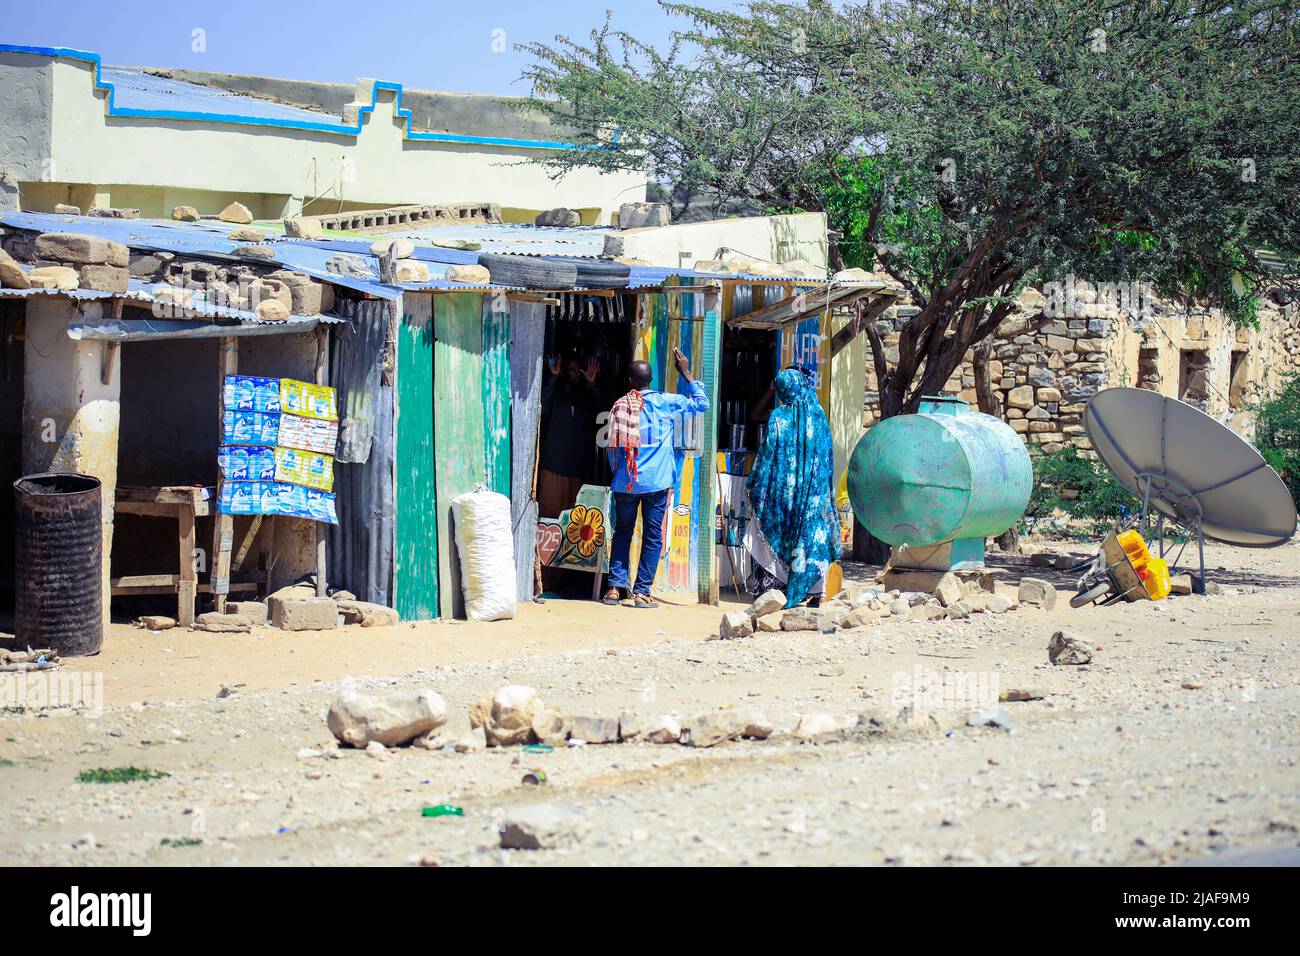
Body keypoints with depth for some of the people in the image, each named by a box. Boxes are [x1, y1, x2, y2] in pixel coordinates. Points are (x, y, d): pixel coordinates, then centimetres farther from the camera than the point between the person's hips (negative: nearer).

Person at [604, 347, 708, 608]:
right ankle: (642, 591, -1)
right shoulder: (664, 402, -4)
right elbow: (701, 403, 2)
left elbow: (612, 448, 8)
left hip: (625, 482, 2)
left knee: (622, 532, 14)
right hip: (655, 481, -2)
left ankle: (615, 586, 7)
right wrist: (686, 373, 8)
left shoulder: (619, 407, 4)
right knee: (652, 537, 3)